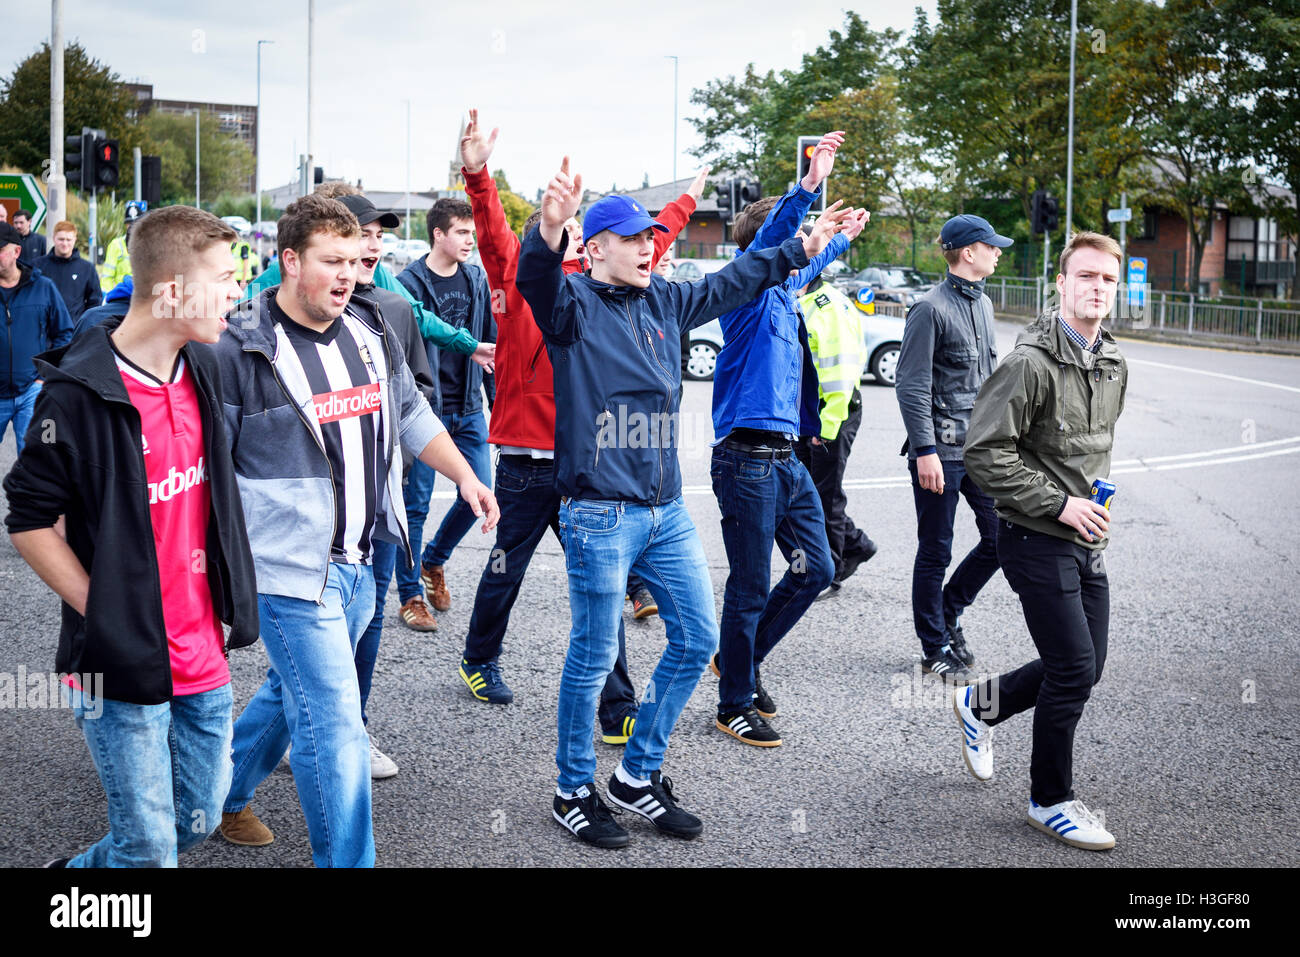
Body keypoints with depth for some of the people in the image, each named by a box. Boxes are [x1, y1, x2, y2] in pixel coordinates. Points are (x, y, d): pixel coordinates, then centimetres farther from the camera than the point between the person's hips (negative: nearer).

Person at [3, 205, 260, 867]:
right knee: (149, 848, 2)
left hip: (203, 659, 7)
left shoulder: (201, 369, 4)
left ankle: (81, 867, 41)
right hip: (122, 667, -7)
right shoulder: (79, 395, -18)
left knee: (199, 820, 17)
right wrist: (106, 612, -15)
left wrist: (227, 598, 13)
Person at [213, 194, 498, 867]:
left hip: (357, 564, 7)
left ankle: (225, 793, 44)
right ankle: (345, 860, 5)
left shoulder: (369, 331, 8)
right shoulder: (242, 350, -13)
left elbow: (413, 414, 22)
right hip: (293, 569, -7)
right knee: (333, 722, -7)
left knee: (294, 690, 21)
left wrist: (465, 476, 14)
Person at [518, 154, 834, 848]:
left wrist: (798, 250, 24)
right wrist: (549, 232, -51)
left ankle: (639, 776, 26)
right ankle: (574, 792, 19)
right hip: (600, 515, -7)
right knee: (593, 657, 1)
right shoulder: (573, 302, -8)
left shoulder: (663, 300, 12)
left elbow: (731, 283, 25)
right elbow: (536, 278, -30)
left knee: (697, 639, 12)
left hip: (667, 510, 8)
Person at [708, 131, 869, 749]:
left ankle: (741, 660, 30)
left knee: (816, 570, 14)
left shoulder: (785, 292, 14)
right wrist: (808, 186, -42)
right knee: (750, 588, 0)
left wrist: (841, 238, 51)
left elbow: (807, 264, 38)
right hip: (747, 459, -9)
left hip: (786, 459, 9)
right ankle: (735, 705, 13)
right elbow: (765, 243, -31)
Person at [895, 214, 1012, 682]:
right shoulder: (930, 309, -12)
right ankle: (935, 649, 14)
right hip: (941, 450, -8)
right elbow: (912, 387, -16)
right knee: (936, 552, 2)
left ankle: (949, 613, 26)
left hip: (981, 445, 8)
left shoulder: (983, 304, 14)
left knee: (1002, 537, 6)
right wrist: (925, 450, -20)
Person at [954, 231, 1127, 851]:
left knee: (1085, 668, 13)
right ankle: (1050, 801, 12)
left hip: (1087, 541, 8)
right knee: (1074, 670, -6)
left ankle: (980, 704, 37)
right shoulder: (1032, 363, -17)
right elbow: (985, 453, -19)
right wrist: (1058, 503, -18)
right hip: (1036, 539, -8)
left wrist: (1096, 493, 10)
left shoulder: (1114, 367, 9)